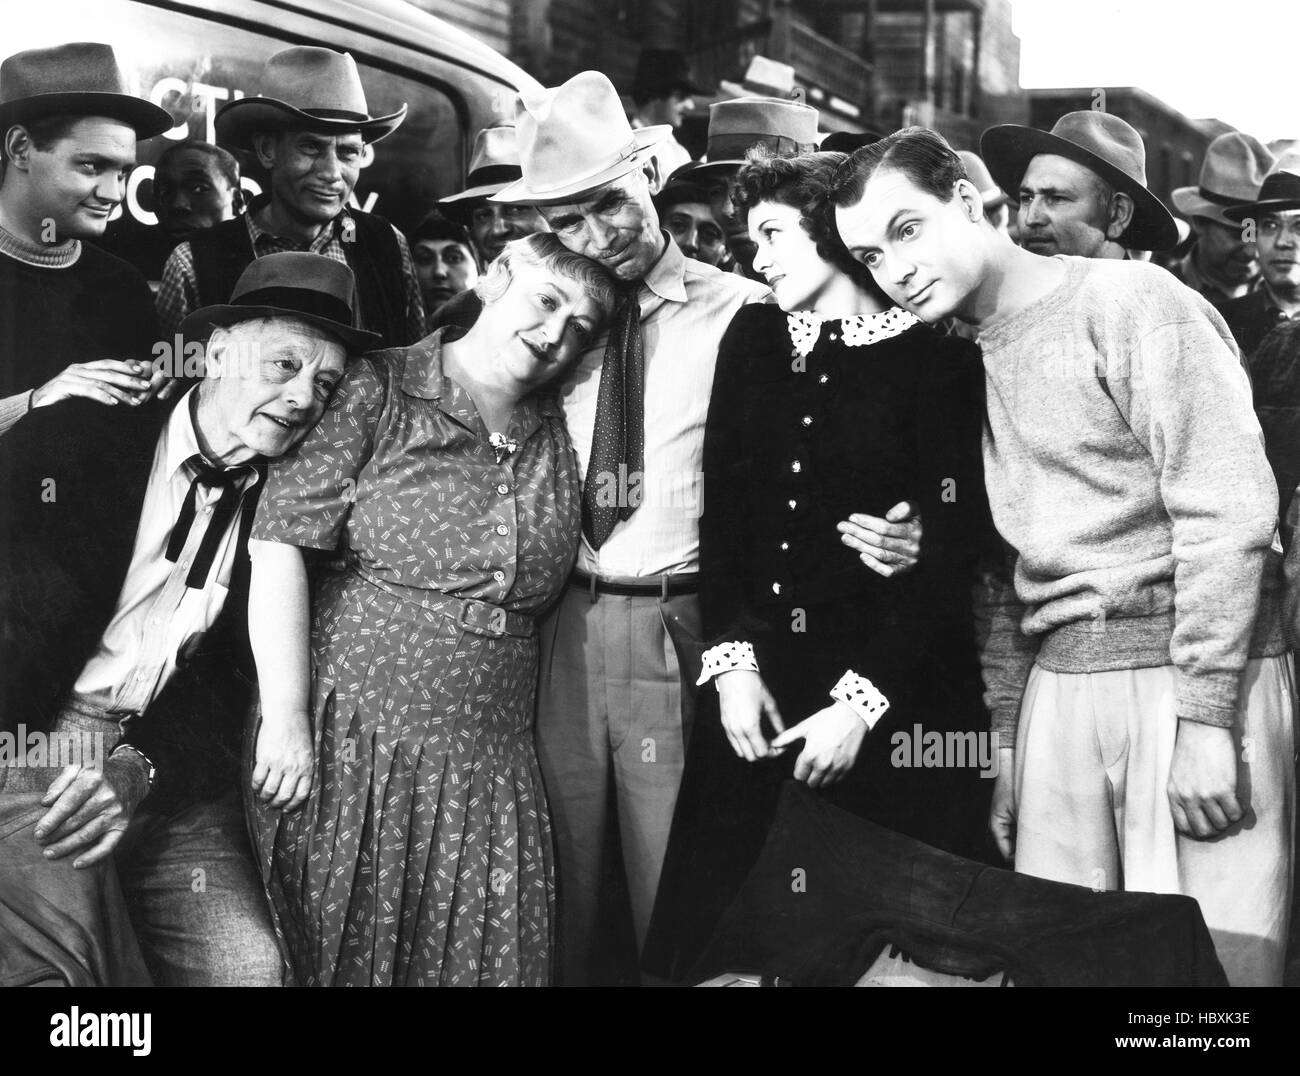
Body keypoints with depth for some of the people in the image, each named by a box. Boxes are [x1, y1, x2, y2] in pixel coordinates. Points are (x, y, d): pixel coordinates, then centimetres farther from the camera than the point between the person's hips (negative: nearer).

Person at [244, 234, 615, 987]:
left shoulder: (560, 432, 10)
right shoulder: (381, 393, -4)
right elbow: (280, 541, -11)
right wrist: (286, 720, -15)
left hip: (492, 769, 4)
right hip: (352, 746, -4)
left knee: (486, 958, 5)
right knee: (340, 959, 4)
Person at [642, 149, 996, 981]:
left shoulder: (936, 355, -4)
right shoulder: (751, 338, 10)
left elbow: (951, 549, -9)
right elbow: (723, 509, 6)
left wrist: (862, 699, -14)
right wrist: (733, 661, -5)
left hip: (895, 698, -4)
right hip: (759, 682, 4)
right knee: (723, 928, 6)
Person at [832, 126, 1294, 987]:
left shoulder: (1127, 299, -7)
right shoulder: (971, 355, 14)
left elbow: (1228, 505, -14)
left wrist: (1203, 715, -18)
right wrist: (1004, 739, 13)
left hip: (1193, 672, -6)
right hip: (1055, 683, 6)